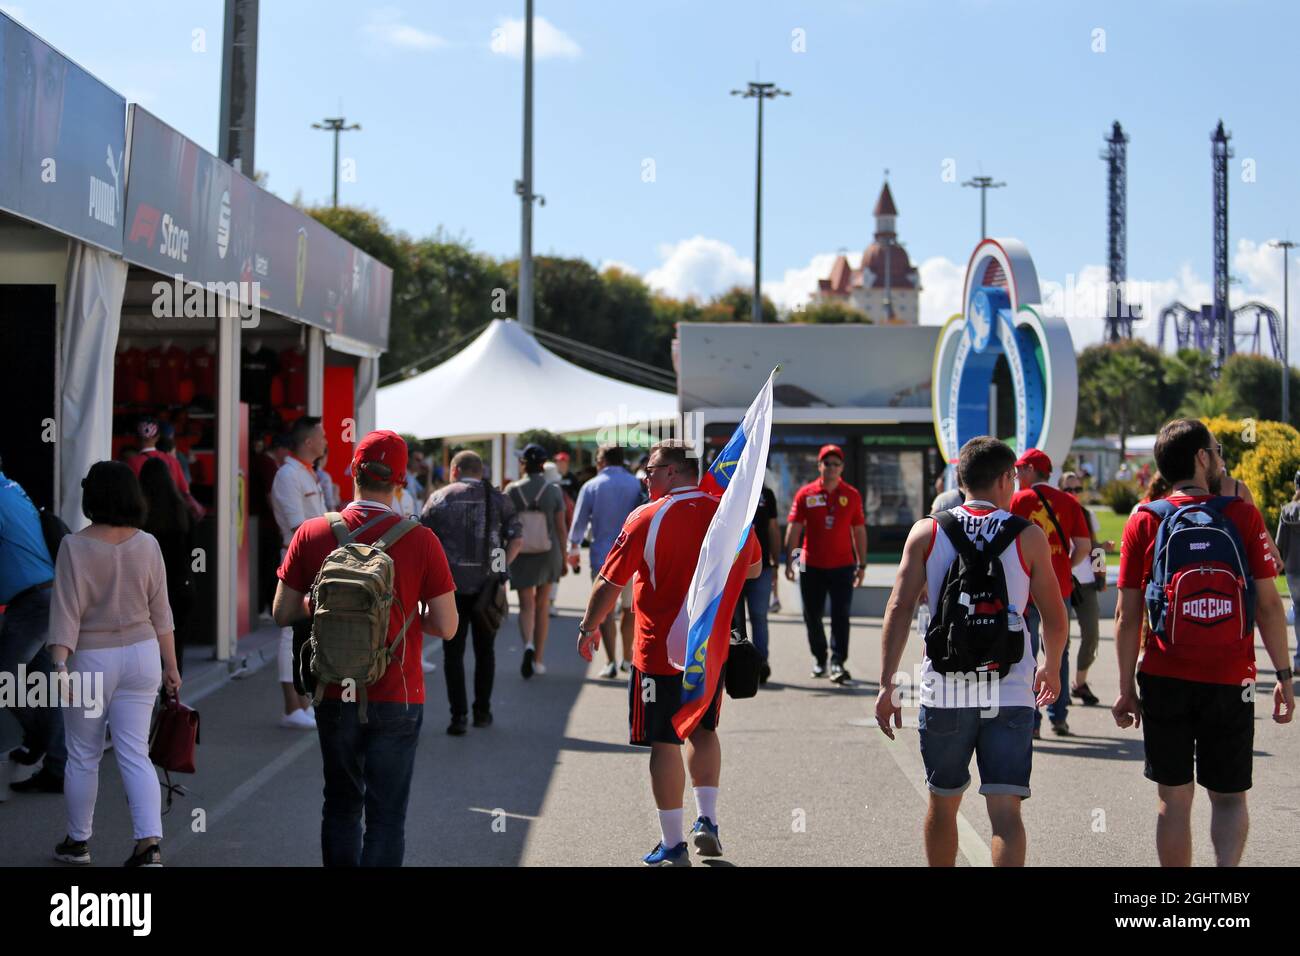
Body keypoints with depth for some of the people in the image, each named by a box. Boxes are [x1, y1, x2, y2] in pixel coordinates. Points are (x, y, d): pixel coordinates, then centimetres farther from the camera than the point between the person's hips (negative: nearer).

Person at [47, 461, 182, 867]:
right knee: (135, 754, 4)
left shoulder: (75, 546, -12)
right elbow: (160, 612, 2)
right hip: (141, 655, 3)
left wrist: (60, 665, -17)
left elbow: (67, 610, -16)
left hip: (91, 660, -2)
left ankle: (78, 841, 24)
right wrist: (171, 665, 10)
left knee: (83, 755, 12)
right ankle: (150, 843, -6)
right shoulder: (148, 545, -3)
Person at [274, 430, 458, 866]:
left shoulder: (311, 534, -5)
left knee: (341, 803, 19)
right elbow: (447, 626, -8)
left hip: (334, 696, 3)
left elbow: (283, 613, -1)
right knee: (386, 815, 5)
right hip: (396, 699, -2)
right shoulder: (421, 540, -11)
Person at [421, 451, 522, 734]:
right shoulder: (498, 499, 6)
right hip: (487, 584, 1)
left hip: (451, 584, -1)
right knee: (485, 650, 14)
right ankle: (482, 711, 18)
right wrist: (500, 567, 5)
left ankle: (458, 715, -1)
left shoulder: (439, 498, 3)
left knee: (453, 651, 4)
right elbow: (516, 540, -2)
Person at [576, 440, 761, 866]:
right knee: (703, 730, 23)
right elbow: (754, 568, 18)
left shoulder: (647, 518, -12)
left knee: (664, 743, 3)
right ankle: (707, 820, 14)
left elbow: (609, 583, -9)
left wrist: (588, 628, 6)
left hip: (660, 650, -4)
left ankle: (673, 845, 7)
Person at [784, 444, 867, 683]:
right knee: (812, 616, 9)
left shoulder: (852, 495, 4)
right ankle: (819, 658, 26)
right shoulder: (806, 494, 1)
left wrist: (861, 564, 5)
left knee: (840, 616, -7)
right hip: (811, 565, 1)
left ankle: (838, 663, -7)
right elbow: (794, 528, 1)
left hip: (842, 566, -1)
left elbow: (859, 531, 7)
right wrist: (789, 560, -6)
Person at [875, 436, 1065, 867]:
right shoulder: (1028, 536, 1)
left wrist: (887, 682, -2)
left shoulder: (926, 532, 3)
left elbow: (899, 609, -4)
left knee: (942, 803, 19)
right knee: (1005, 811, -4)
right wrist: (1052, 669, 24)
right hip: (1010, 691, -1)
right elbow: (1055, 619, 5)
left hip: (944, 688, 2)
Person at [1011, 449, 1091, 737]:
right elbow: (1084, 546, -1)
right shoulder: (1068, 502, 4)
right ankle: (1059, 717, 13)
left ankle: (1029, 721, 2)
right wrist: (1064, 567, 13)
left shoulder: (1017, 500, -5)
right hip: (1060, 589, 3)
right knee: (1059, 653, 14)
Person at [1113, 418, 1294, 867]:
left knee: (1174, 800, 10)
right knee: (1229, 796, 13)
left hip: (1164, 681, 0)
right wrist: (1284, 675, 6)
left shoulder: (1144, 522, -1)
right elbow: (1269, 603, -2)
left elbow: (1128, 616, -2)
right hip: (1231, 680, 0)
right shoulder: (1243, 515, -2)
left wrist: (1127, 687, 5)